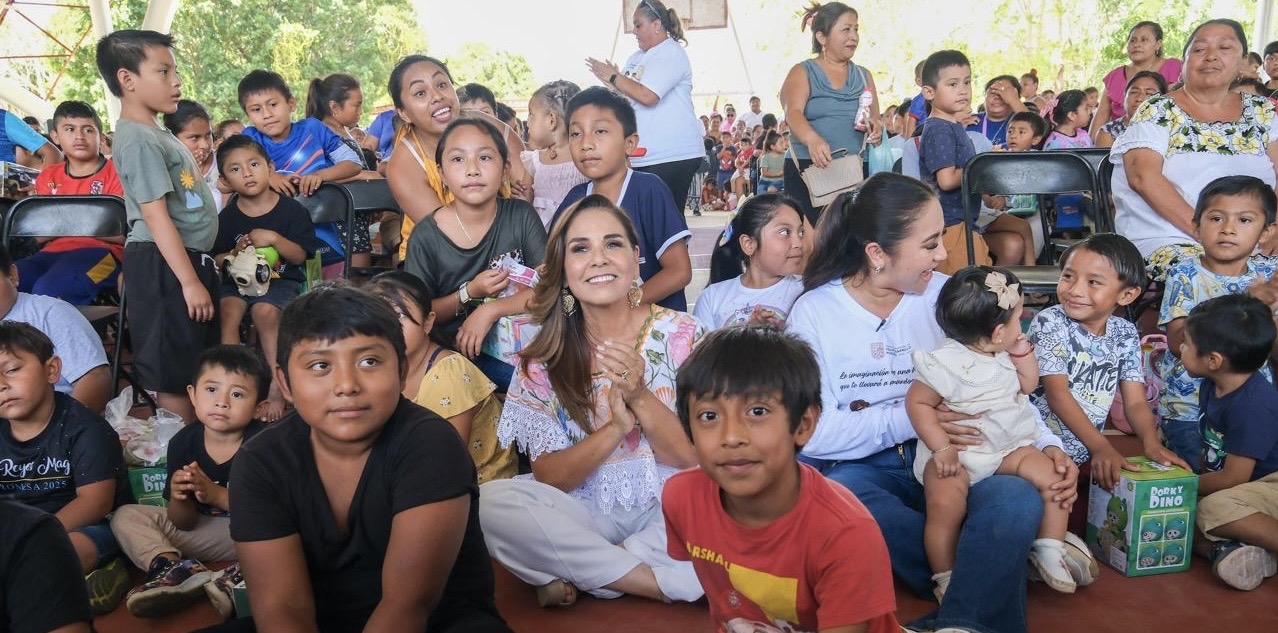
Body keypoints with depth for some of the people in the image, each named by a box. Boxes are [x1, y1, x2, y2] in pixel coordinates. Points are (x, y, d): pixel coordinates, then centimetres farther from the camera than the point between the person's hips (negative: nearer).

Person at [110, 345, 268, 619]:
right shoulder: (183, 443, -5)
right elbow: (185, 523, -1)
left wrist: (216, 494, -30)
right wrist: (179, 498, -24)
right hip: (202, 531, 5)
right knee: (125, 516, -5)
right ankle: (175, 567, -31)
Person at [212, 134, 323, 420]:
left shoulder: (292, 210, -1)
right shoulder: (227, 216, 7)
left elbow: (299, 256, -3)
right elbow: (217, 259, 9)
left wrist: (274, 239, -18)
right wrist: (234, 254, -12)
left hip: (280, 280, -3)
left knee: (265, 312, -32)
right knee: (227, 310, -28)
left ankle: (276, 388, -23)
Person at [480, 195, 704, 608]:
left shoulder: (681, 336, -5)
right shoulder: (543, 359, -2)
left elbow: (702, 458, -7)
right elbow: (549, 478, -6)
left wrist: (640, 397, -24)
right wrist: (616, 427, -24)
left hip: (670, 511, 0)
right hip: (587, 516, 1)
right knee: (492, 503, -26)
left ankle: (580, 574, -12)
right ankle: (667, 582, -16)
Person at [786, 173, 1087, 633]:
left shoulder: (943, 296, 2)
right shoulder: (814, 313, -7)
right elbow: (811, 432, -14)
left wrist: (1046, 444, -15)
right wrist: (910, 419, -21)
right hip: (857, 468, -1)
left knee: (1020, 500, -30)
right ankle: (994, 565, -18)